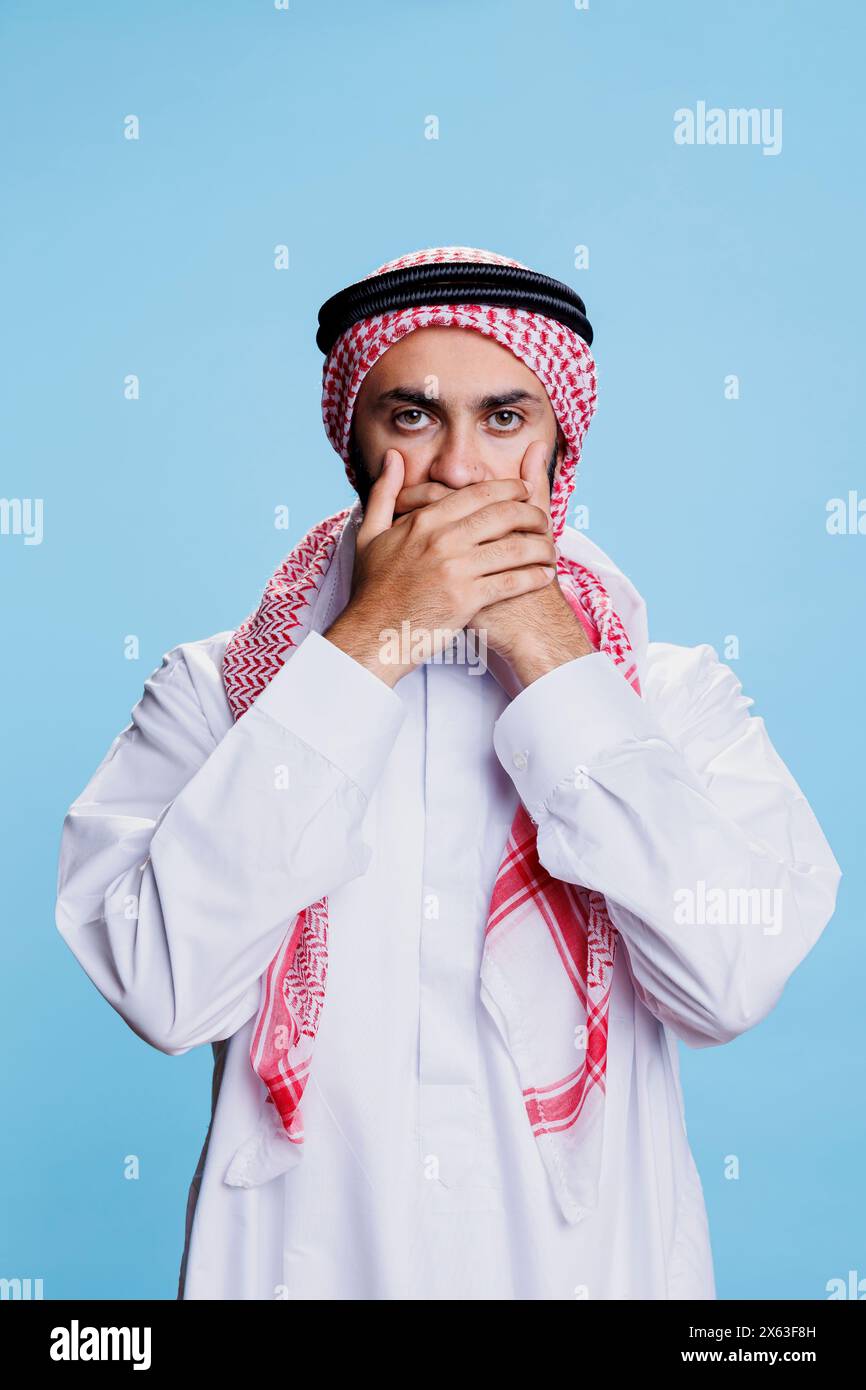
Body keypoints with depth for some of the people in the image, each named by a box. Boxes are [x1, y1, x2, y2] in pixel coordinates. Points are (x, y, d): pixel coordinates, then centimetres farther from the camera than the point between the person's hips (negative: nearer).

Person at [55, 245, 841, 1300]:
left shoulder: (673, 694, -4)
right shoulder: (212, 689, -5)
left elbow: (732, 981, -18)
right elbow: (163, 989, -20)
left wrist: (551, 656, -17)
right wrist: (363, 650, -20)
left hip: (590, 1260, 1)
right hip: (303, 1257, 0)